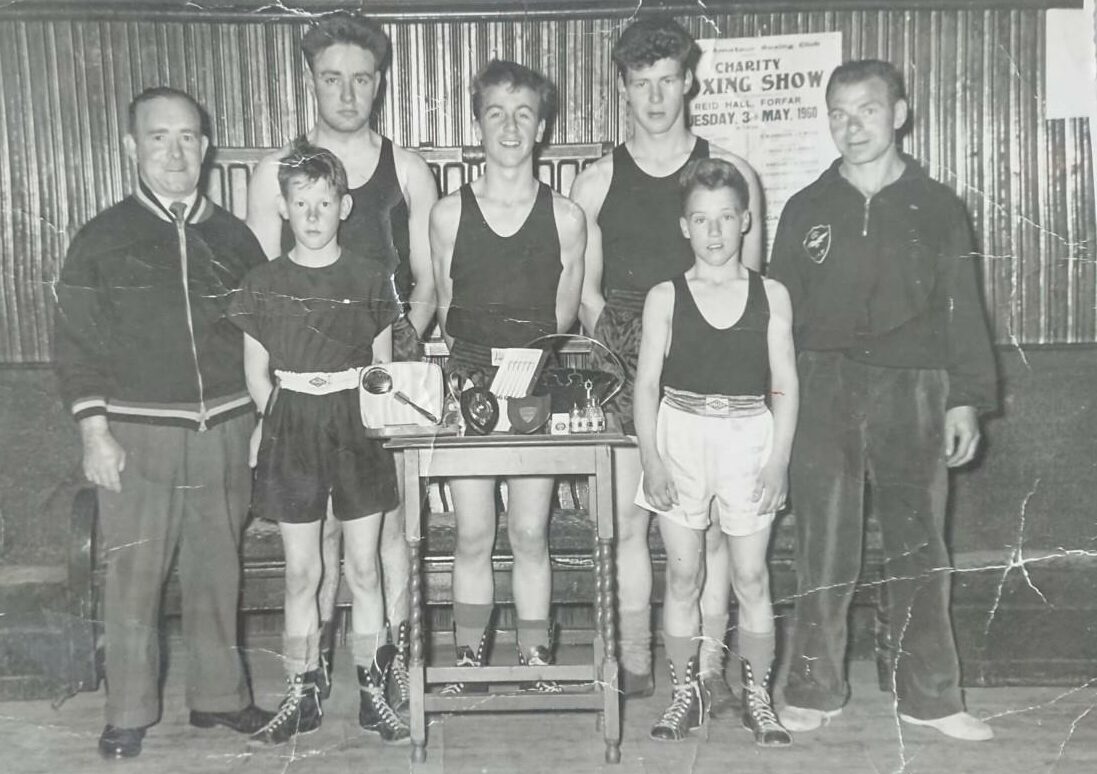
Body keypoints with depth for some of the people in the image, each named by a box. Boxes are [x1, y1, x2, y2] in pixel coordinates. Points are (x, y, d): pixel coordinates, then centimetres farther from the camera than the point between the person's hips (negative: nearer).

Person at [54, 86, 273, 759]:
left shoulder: (233, 237, 8)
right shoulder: (103, 239, 0)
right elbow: (78, 344, -1)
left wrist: (262, 422, 7)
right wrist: (95, 433, -8)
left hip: (224, 434, 2)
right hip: (137, 436, -2)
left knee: (217, 572, 10)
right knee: (133, 577, 2)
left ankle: (219, 696, 25)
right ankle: (129, 714, 16)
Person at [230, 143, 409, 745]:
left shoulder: (369, 281, 2)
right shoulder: (264, 285, 2)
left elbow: (384, 369, 8)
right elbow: (257, 375, 7)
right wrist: (283, 424, -3)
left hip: (358, 430, 0)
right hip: (292, 430, 0)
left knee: (364, 568, 5)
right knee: (300, 572, 6)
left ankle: (372, 692, 15)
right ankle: (301, 696, 17)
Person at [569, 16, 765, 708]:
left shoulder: (731, 174, 6)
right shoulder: (597, 182, 9)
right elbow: (586, 294, 9)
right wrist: (624, 346, -7)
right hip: (625, 376, 1)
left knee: (706, 524, -1)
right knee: (627, 521, 2)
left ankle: (708, 664, 10)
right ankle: (635, 664, 14)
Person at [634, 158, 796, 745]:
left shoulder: (771, 295, 3)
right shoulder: (665, 297, 1)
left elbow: (785, 387, 2)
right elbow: (647, 384, 0)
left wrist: (778, 460, -6)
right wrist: (651, 459, -8)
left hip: (750, 439, 0)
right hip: (680, 437, 0)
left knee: (751, 576, 5)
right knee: (682, 575, 6)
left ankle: (757, 697, 19)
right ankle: (685, 694, 20)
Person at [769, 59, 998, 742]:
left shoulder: (938, 208, 7)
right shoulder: (807, 210, 9)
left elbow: (962, 309, 5)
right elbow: (781, 309, 10)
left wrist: (966, 400, -2)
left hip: (912, 391, 0)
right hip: (823, 391, 0)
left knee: (920, 549, 5)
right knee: (823, 550, 2)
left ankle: (930, 695, 15)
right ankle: (815, 691, 12)